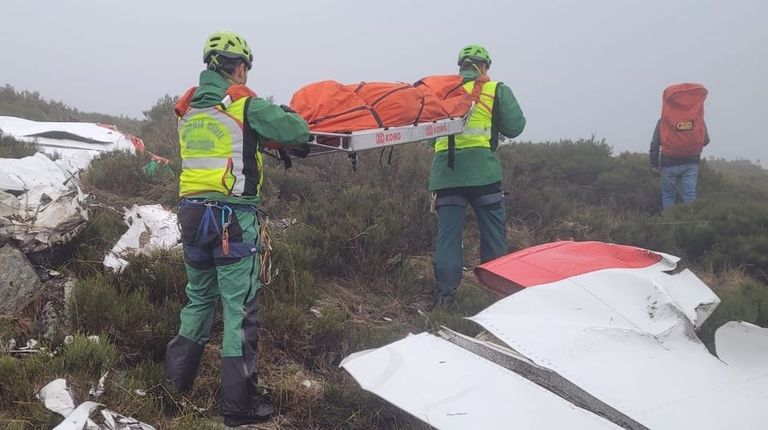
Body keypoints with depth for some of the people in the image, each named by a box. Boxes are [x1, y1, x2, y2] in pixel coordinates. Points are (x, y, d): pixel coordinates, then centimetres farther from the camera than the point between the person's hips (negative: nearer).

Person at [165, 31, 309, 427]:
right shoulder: (244, 104, -7)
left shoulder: (189, 108, 12)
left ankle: (179, 375, 32)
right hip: (233, 218, -6)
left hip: (192, 214, 6)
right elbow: (297, 131, -9)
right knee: (239, 308, 0)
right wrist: (285, 117, 12)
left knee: (199, 298, 23)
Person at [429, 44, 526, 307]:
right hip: (482, 172, -3)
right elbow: (514, 127, 5)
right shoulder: (496, 90, 8)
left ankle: (445, 295, 4)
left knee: (447, 234, 5)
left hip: (445, 171, 3)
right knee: (493, 235, 9)